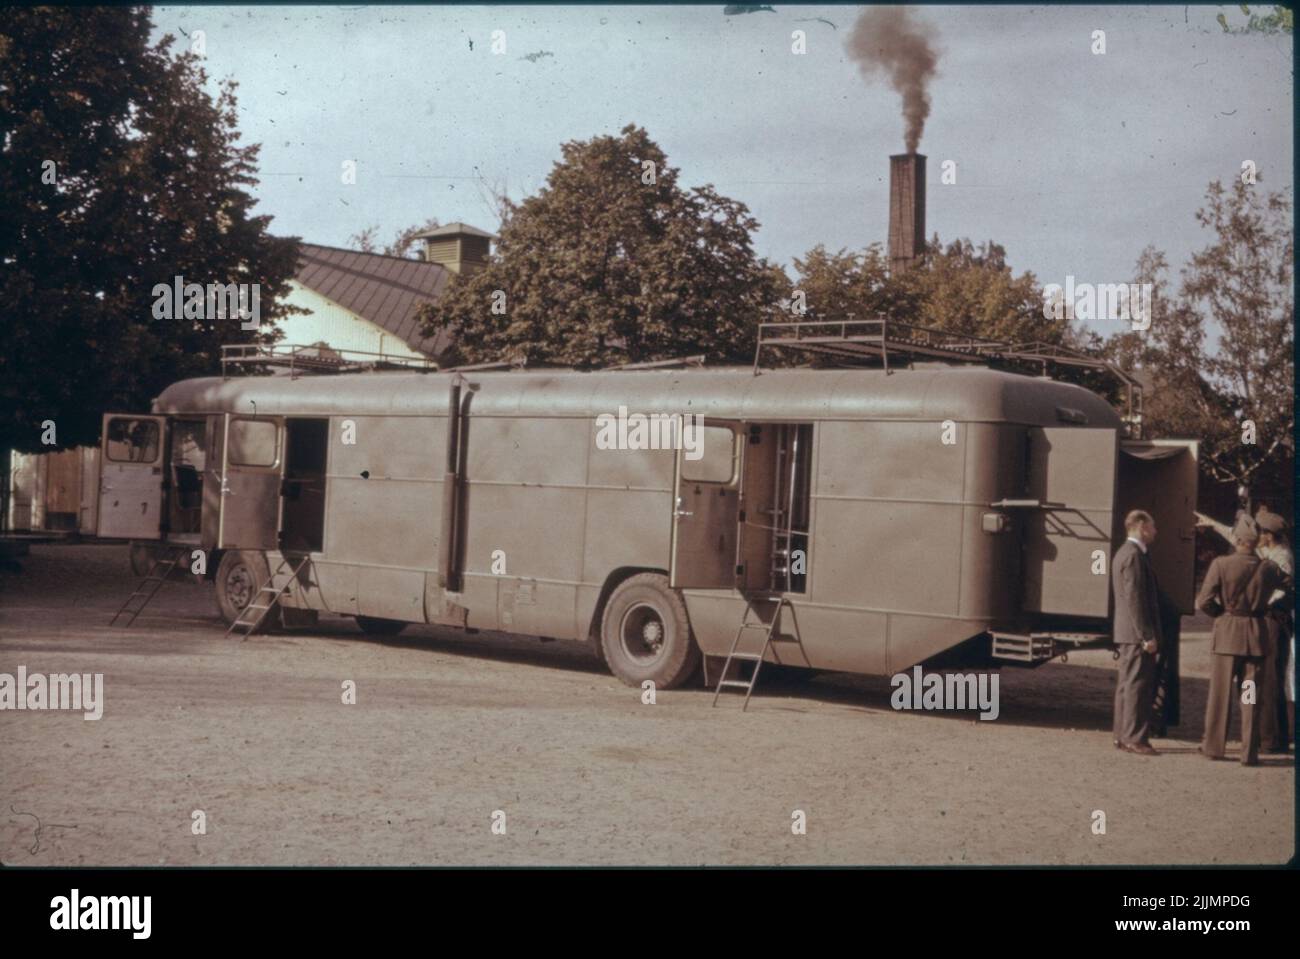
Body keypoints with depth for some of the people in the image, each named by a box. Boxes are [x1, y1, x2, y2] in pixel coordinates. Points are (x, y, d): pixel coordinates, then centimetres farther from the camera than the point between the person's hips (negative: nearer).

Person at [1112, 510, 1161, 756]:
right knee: (1137, 685, -8)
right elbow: (1135, 599, -21)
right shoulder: (1134, 555, -15)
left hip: (1127, 634, 11)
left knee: (1127, 684, 14)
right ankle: (1135, 738, -6)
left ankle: (1123, 735, 19)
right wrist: (1147, 635, -21)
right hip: (1136, 633, -11)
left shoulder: (1124, 553, 17)